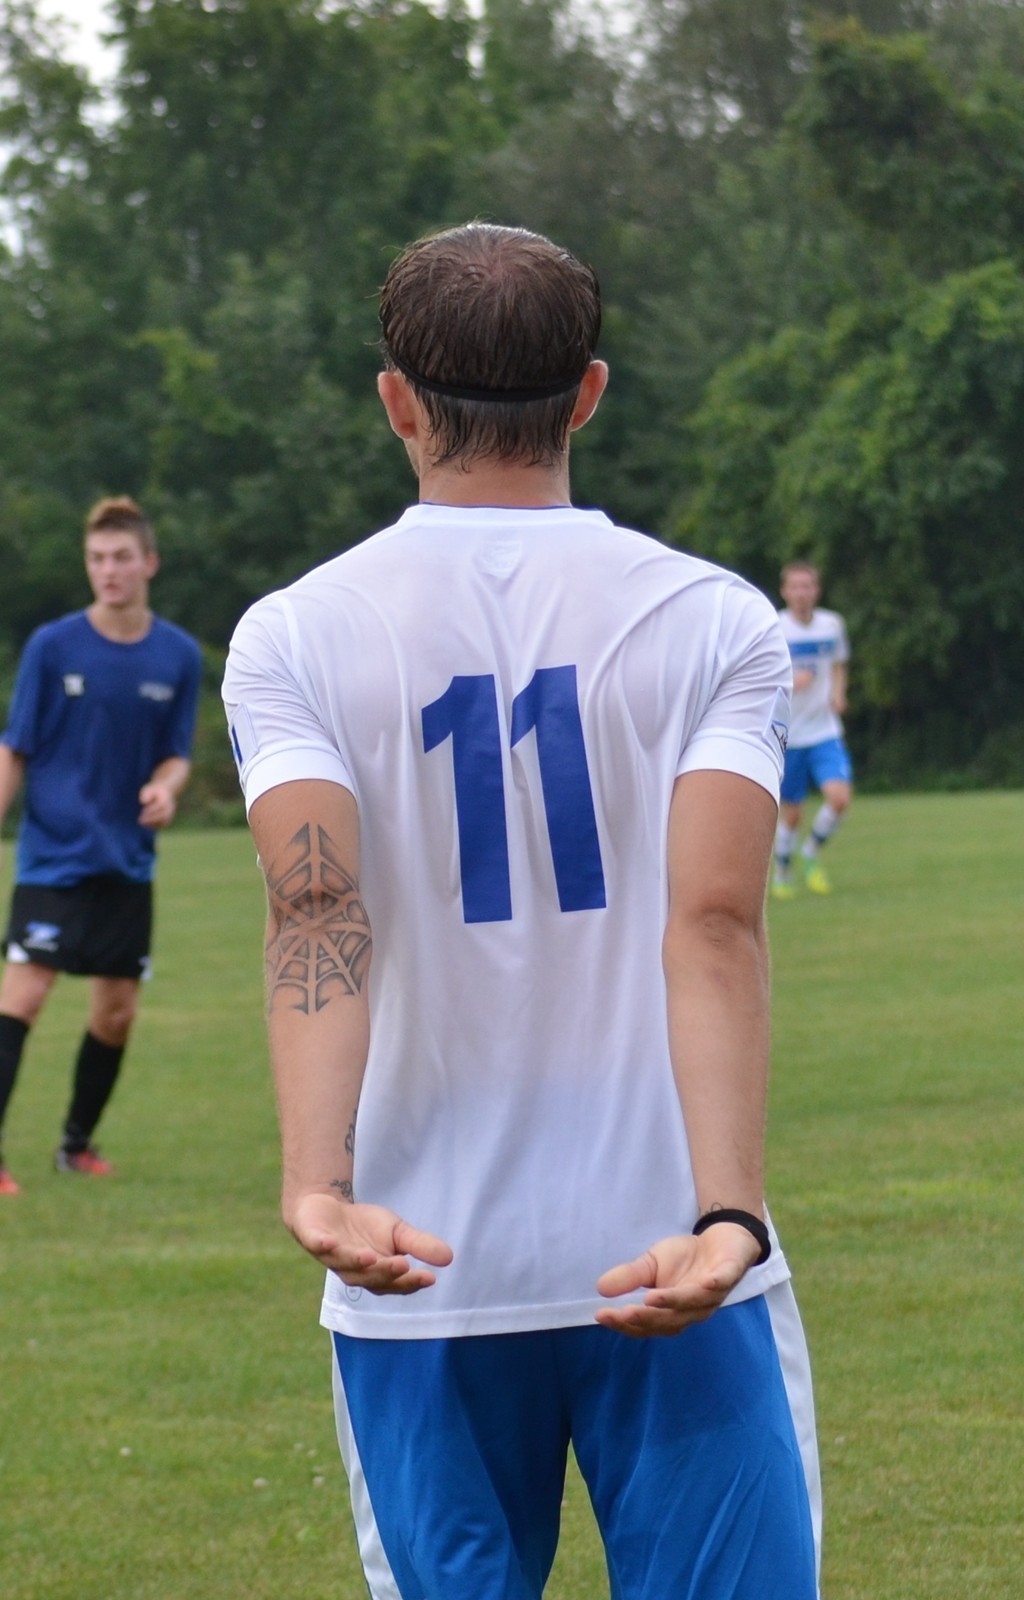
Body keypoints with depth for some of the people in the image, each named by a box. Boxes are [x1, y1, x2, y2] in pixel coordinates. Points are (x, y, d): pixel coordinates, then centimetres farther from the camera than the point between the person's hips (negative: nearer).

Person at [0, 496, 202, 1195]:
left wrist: (165, 787, -12)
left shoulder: (180, 656, 3)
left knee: (117, 1012, 7)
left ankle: (78, 1143, 25)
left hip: (128, 861, 4)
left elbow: (176, 754, 10)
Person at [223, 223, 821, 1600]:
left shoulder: (292, 636, 1)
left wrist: (319, 1184, -29)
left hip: (420, 1277, 1)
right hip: (672, 1262, -1)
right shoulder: (715, 622, 0)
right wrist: (730, 1216, -25)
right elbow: (715, 923, -15)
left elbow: (316, 907, -17)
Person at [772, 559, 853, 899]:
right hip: (787, 735, -2)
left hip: (825, 732, 2)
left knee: (839, 796, -17)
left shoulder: (832, 625, 4)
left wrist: (838, 693, 1)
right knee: (791, 813, 3)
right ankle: (782, 874, 27)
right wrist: (788, 682, -25)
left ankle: (811, 856, 9)